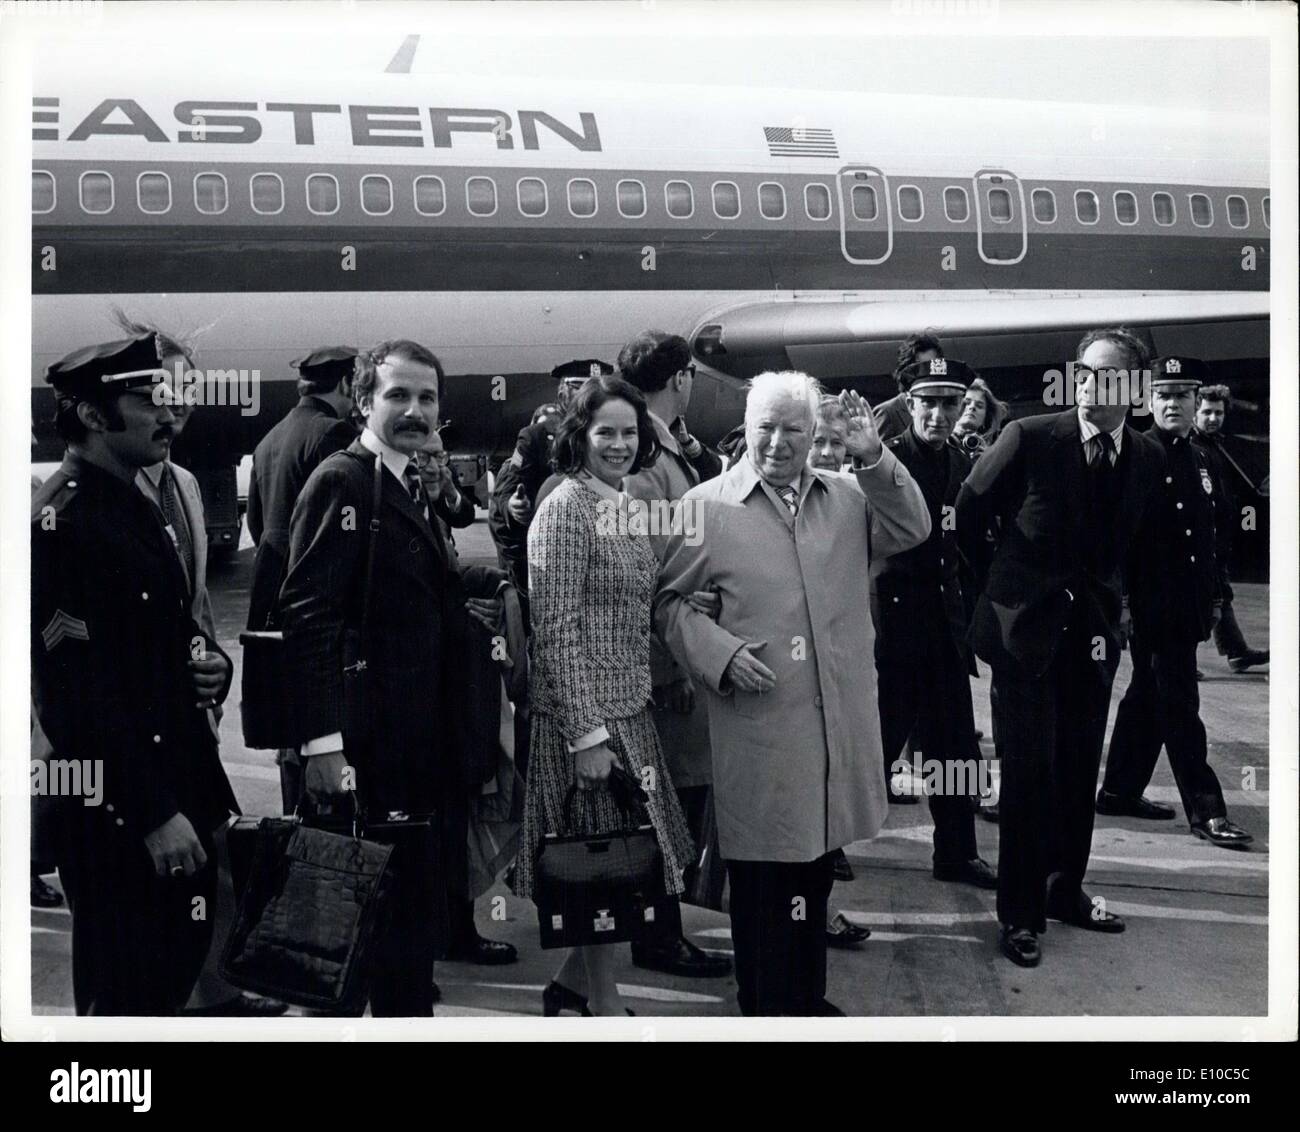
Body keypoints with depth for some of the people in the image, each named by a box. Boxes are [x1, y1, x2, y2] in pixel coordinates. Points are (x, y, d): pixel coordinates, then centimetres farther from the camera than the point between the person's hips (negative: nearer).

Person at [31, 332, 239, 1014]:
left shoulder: (137, 508, 14)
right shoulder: (61, 521, -16)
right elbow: (78, 689, -21)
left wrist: (209, 663, 1)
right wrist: (155, 813, -23)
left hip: (181, 789, 9)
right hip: (119, 815, -9)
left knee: (178, 977, 18)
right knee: (126, 999, 2)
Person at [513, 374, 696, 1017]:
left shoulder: (624, 506, 11)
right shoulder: (565, 509, -14)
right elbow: (557, 630, -18)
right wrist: (586, 734, -20)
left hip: (631, 709, 8)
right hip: (587, 715, -8)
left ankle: (572, 984, 30)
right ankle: (604, 1005, 18)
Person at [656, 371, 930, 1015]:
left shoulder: (849, 496, 9)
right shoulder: (706, 506, -3)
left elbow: (912, 532, 0)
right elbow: (668, 598, 2)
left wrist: (874, 458, -10)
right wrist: (718, 652, -12)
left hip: (839, 718, 4)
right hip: (759, 725, -4)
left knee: (816, 864, 18)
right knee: (763, 880, 3)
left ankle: (809, 999, 34)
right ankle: (767, 1008, 19)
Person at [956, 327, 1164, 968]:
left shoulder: (1147, 458, 0)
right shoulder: (1029, 438, -12)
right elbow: (969, 511, 0)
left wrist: (1104, 598, 13)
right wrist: (992, 580, 9)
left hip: (1092, 630, 4)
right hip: (1025, 626, -4)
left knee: (1079, 770, 12)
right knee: (1030, 770, -3)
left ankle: (1066, 891, 29)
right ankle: (1020, 912, 10)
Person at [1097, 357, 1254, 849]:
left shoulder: (1199, 459, 14)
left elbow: (1206, 534, 19)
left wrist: (1214, 597, 17)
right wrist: (1121, 597, -17)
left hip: (1188, 606, 8)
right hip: (1152, 603, -8)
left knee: (1148, 697, 15)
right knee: (1179, 704, -6)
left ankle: (1119, 791, 25)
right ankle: (1205, 809, -2)